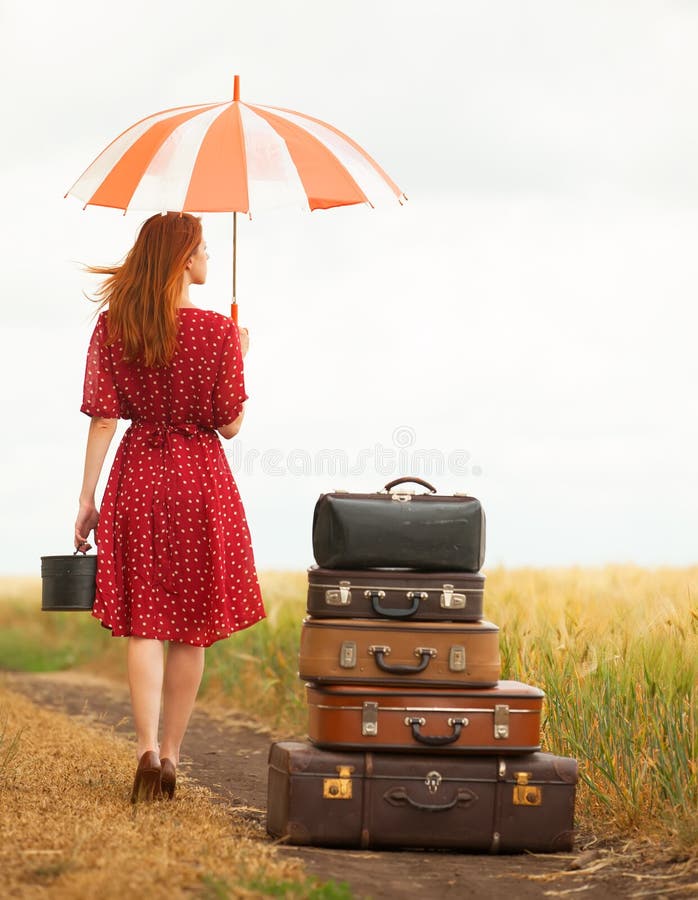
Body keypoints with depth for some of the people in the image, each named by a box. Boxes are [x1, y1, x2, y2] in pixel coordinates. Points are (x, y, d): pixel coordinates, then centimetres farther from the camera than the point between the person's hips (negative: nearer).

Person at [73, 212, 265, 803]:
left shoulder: (113, 327, -2)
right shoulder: (219, 332, -8)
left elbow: (103, 418, -3)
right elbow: (230, 424, -4)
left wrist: (87, 497, 2)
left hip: (138, 476, 1)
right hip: (202, 478, -1)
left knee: (144, 623, 3)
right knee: (192, 626, 10)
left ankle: (148, 748, -14)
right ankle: (170, 753, 15)